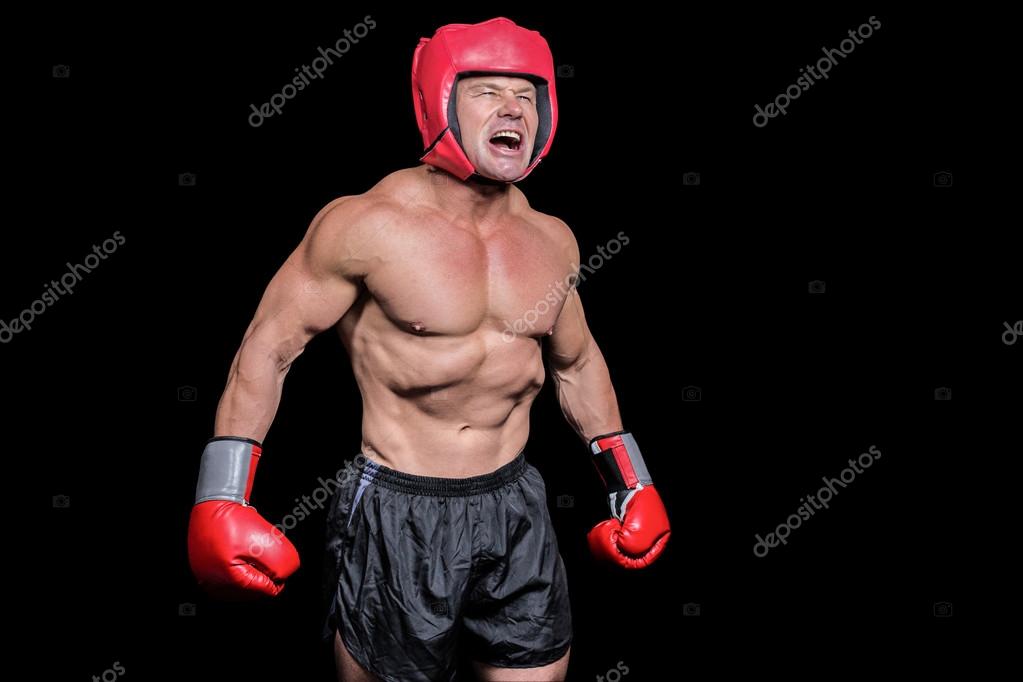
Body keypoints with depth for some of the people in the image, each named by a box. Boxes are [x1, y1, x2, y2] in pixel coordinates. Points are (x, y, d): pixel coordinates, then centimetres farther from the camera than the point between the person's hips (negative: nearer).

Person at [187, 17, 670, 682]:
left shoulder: (551, 240, 3)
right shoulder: (367, 226, -13)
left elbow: (578, 362, 18)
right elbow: (269, 348, -7)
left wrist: (630, 483, 18)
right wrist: (221, 501, -12)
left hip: (517, 508, 5)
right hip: (399, 519, -4)